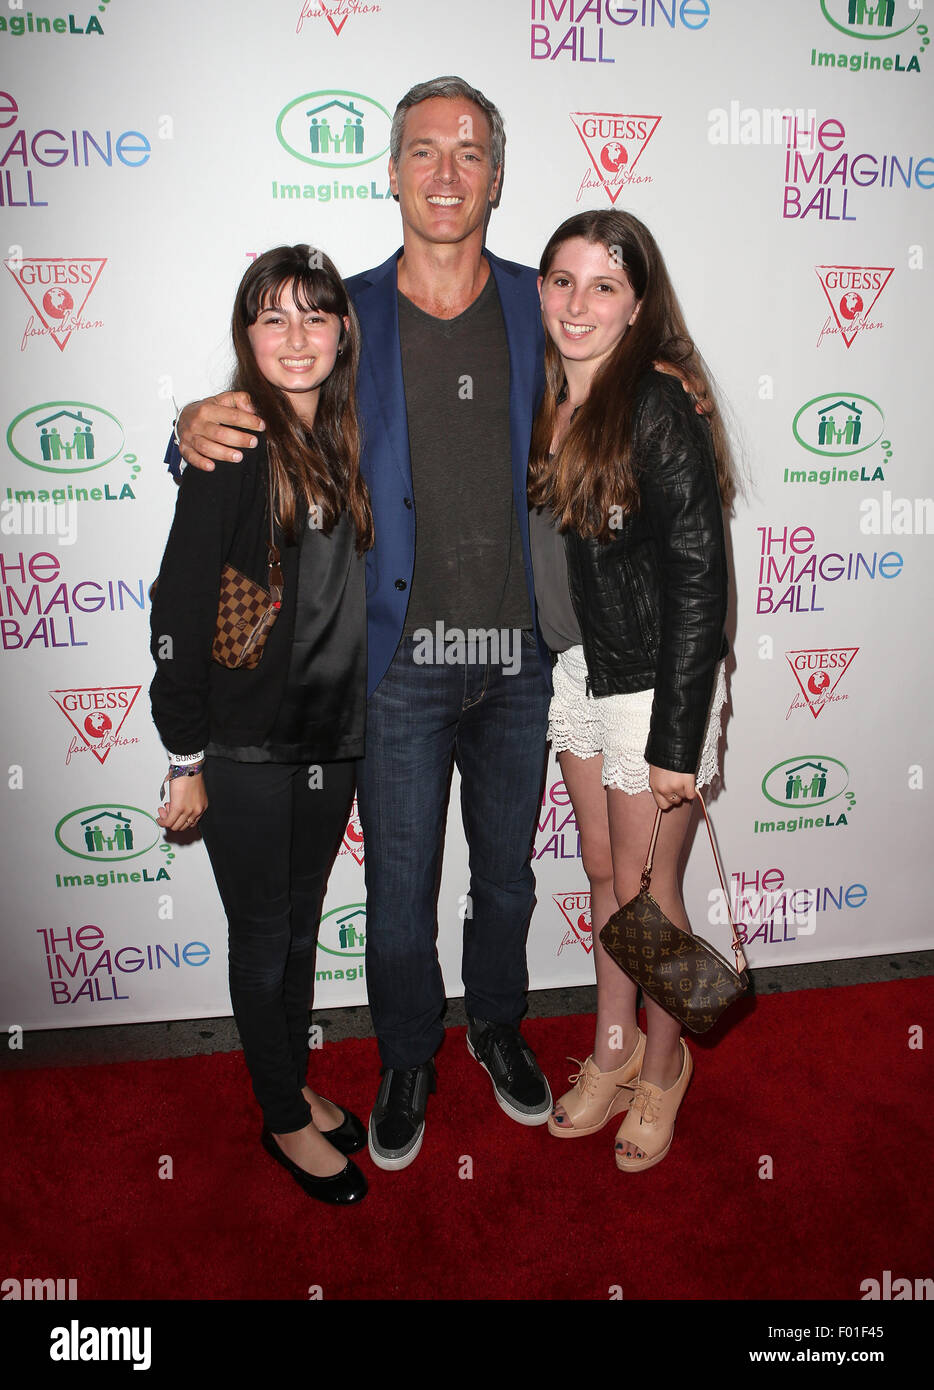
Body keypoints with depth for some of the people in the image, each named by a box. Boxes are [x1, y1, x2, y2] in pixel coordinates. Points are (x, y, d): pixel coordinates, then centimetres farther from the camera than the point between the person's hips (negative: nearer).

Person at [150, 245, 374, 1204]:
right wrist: (186, 758, -14)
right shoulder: (230, 449, -13)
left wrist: (363, 725, 10)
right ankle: (287, 1120, 31)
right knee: (262, 936, 11)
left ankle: (297, 1087, 41)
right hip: (247, 746, -6)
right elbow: (178, 611, -14)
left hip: (335, 737, 6)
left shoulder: (346, 444, 6)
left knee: (300, 925, 20)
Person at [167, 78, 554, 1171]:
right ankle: (406, 1059, 36)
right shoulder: (344, 315, 0)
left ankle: (496, 1024, 44)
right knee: (399, 887, 10)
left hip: (519, 655, 2)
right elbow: (259, 438, 6)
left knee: (506, 866, 18)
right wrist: (197, 428, -15)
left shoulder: (540, 309, 3)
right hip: (398, 661, -1)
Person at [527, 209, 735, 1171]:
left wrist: (677, 741, -20)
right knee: (602, 870, 19)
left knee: (645, 888, 8)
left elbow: (697, 582, -19)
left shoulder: (662, 408, -17)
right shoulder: (541, 400, 5)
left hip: (653, 684, -6)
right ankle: (613, 1049, 40)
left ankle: (663, 1063, 35)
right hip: (572, 669, 7)